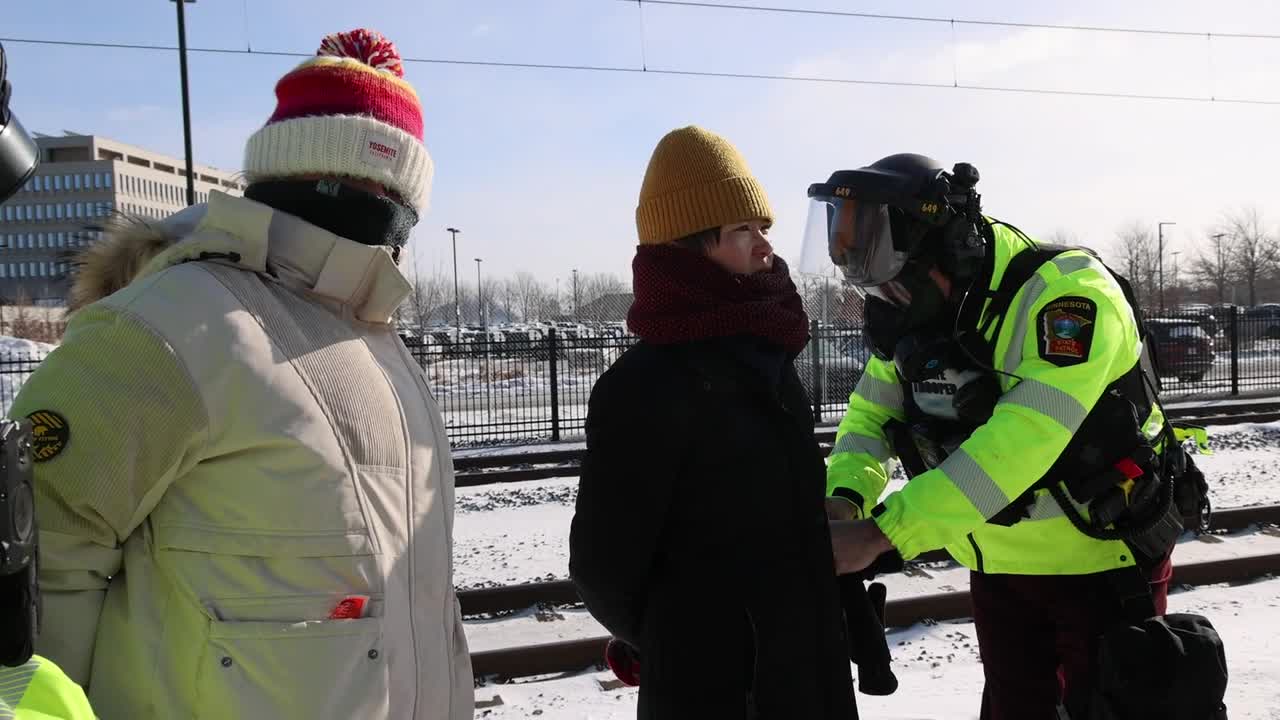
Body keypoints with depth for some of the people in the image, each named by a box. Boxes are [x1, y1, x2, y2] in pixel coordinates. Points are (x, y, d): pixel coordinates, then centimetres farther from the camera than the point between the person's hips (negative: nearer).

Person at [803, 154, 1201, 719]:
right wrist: (845, 499, -23)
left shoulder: (1067, 291, -27)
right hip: (999, 567, 6)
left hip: (1102, 561, -6)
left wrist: (877, 532, -40)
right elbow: (870, 415, -1)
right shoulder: (912, 322, -3)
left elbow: (1020, 441, -37)